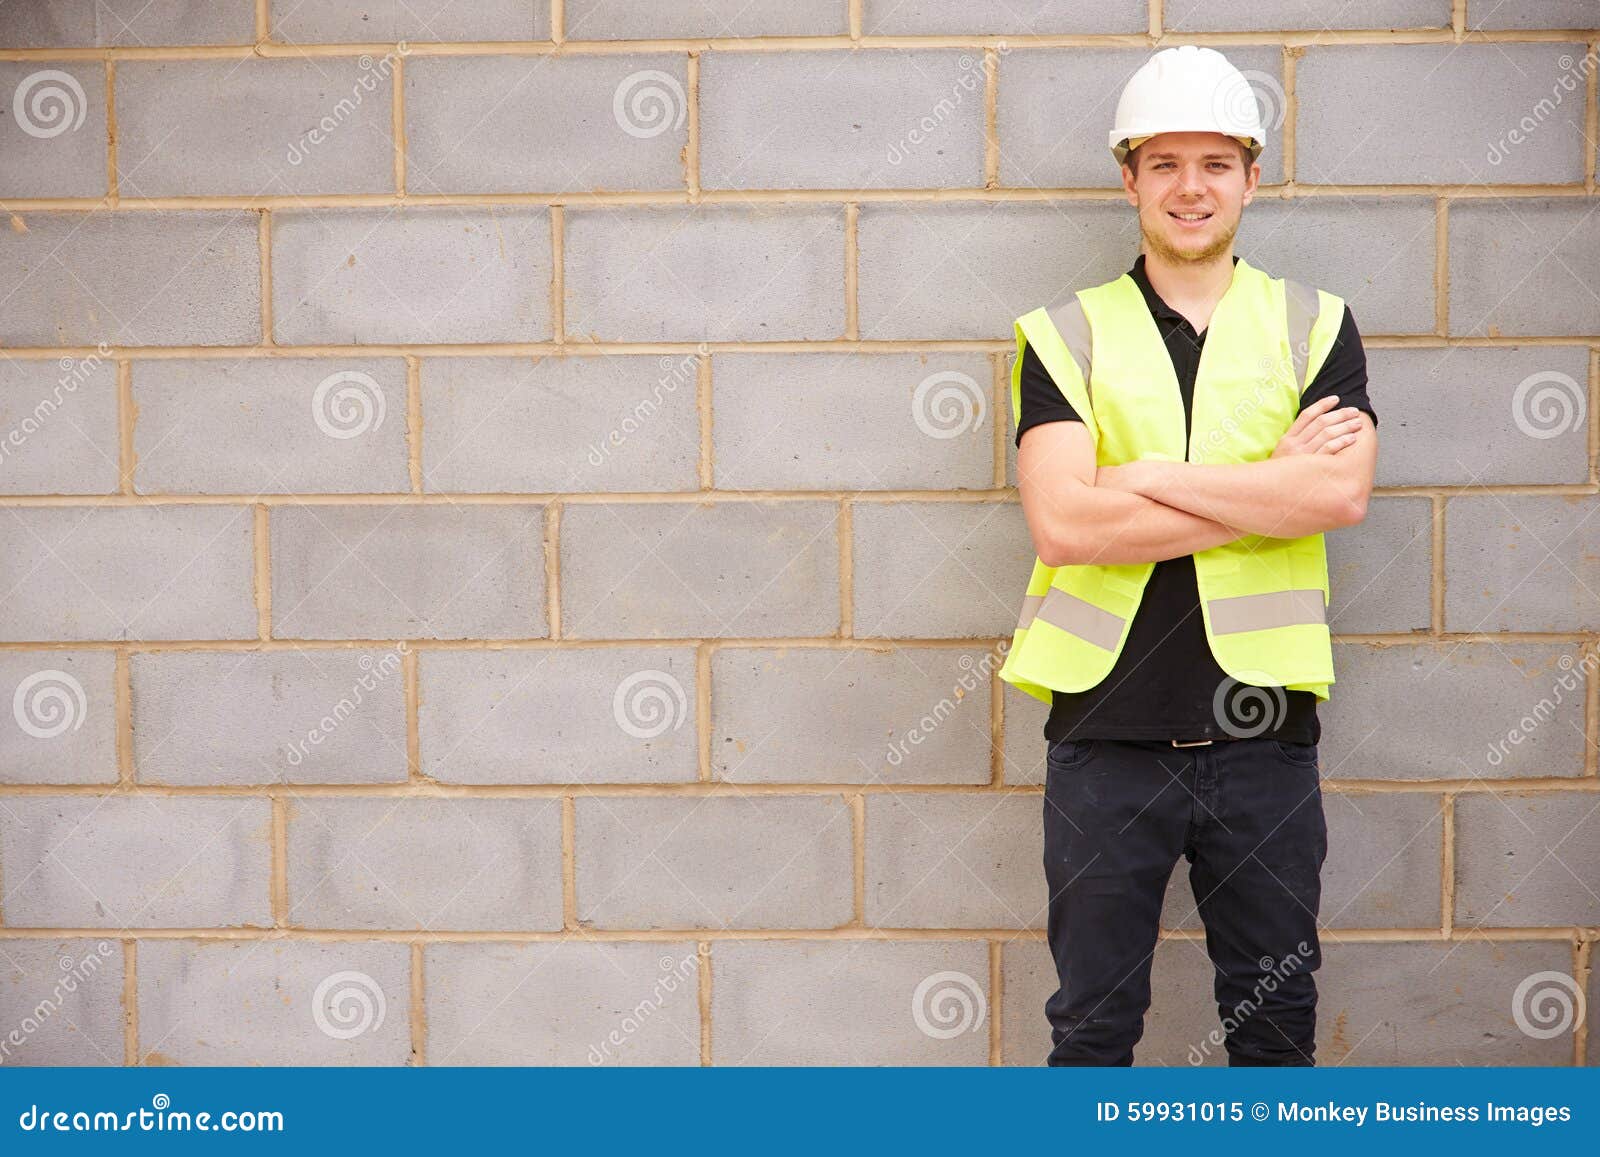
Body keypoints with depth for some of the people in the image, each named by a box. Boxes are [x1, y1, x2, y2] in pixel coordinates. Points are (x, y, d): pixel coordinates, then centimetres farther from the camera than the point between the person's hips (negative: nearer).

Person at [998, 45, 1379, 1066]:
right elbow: (1062, 523, -13)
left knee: (1277, 1016, 11)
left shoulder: (1314, 326, 7)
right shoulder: (1067, 337, 3)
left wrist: (1149, 475, -12)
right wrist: (1271, 485, -11)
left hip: (1263, 725, 1)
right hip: (1109, 727, -1)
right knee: (1093, 1021, 8)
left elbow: (1343, 493, -11)